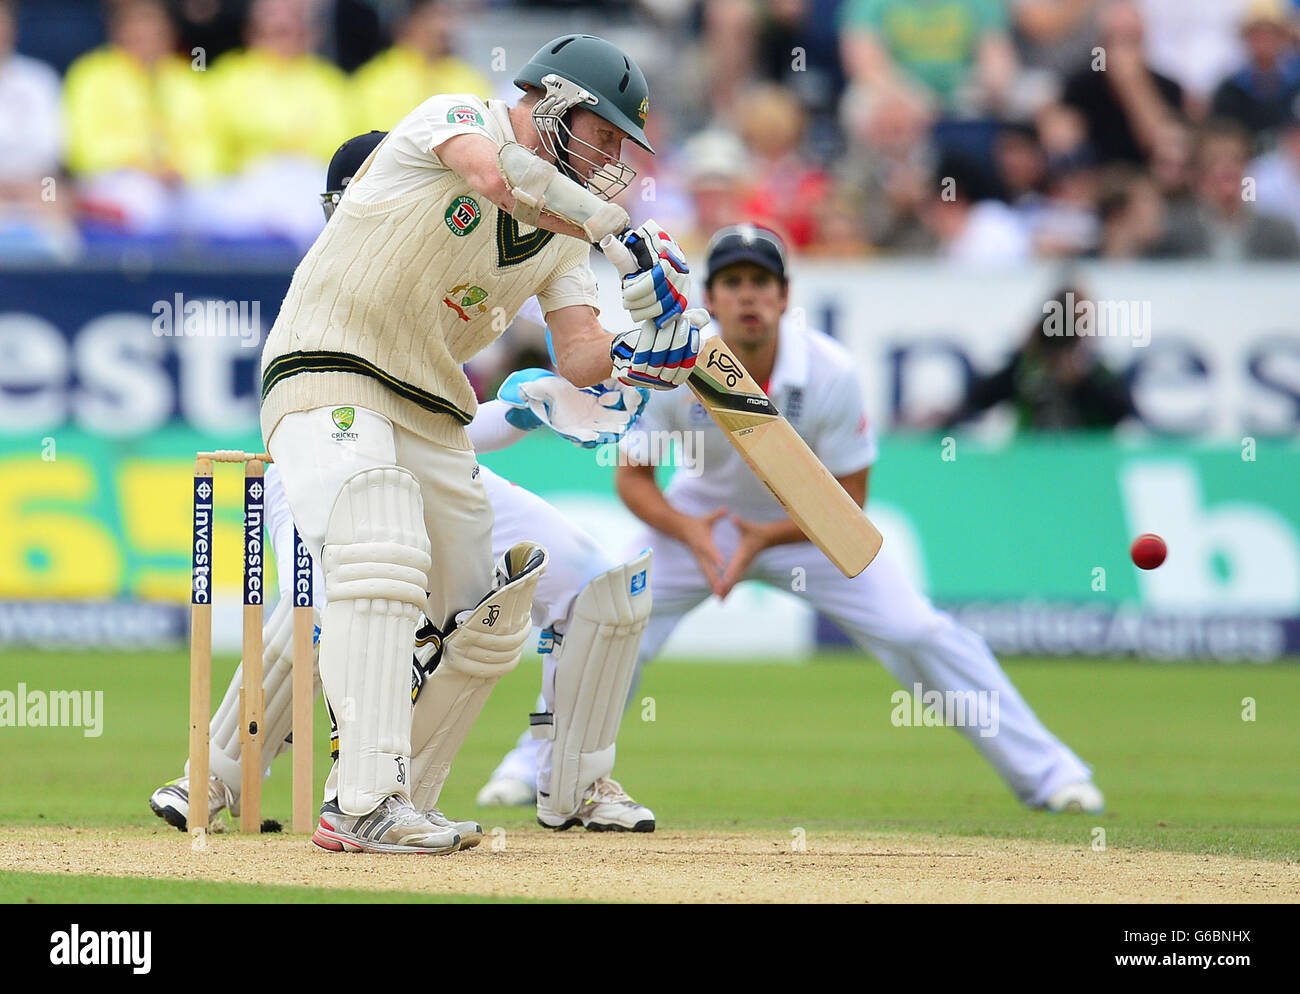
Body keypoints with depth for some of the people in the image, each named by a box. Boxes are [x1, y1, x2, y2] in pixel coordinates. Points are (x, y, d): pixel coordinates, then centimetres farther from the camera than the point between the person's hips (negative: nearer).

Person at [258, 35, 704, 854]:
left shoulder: (566, 224, 12)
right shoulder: (456, 118, -7)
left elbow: (576, 355, 1)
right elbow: (498, 177, -31)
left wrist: (627, 356, -20)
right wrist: (626, 232, -30)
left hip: (432, 418, 9)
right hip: (329, 378, -9)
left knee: (490, 630, 8)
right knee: (382, 563, -29)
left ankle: (362, 809, 15)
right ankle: (373, 800, -36)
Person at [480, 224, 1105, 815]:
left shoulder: (831, 374, -28)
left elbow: (848, 503, -17)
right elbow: (632, 475, -12)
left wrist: (767, 539, -30)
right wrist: (688, 531, -30)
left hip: (809, 522, -1)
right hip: (699, 515, 1)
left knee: (919, 634, -14)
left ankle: (1044, 771, -4)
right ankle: (536, 767, 9)